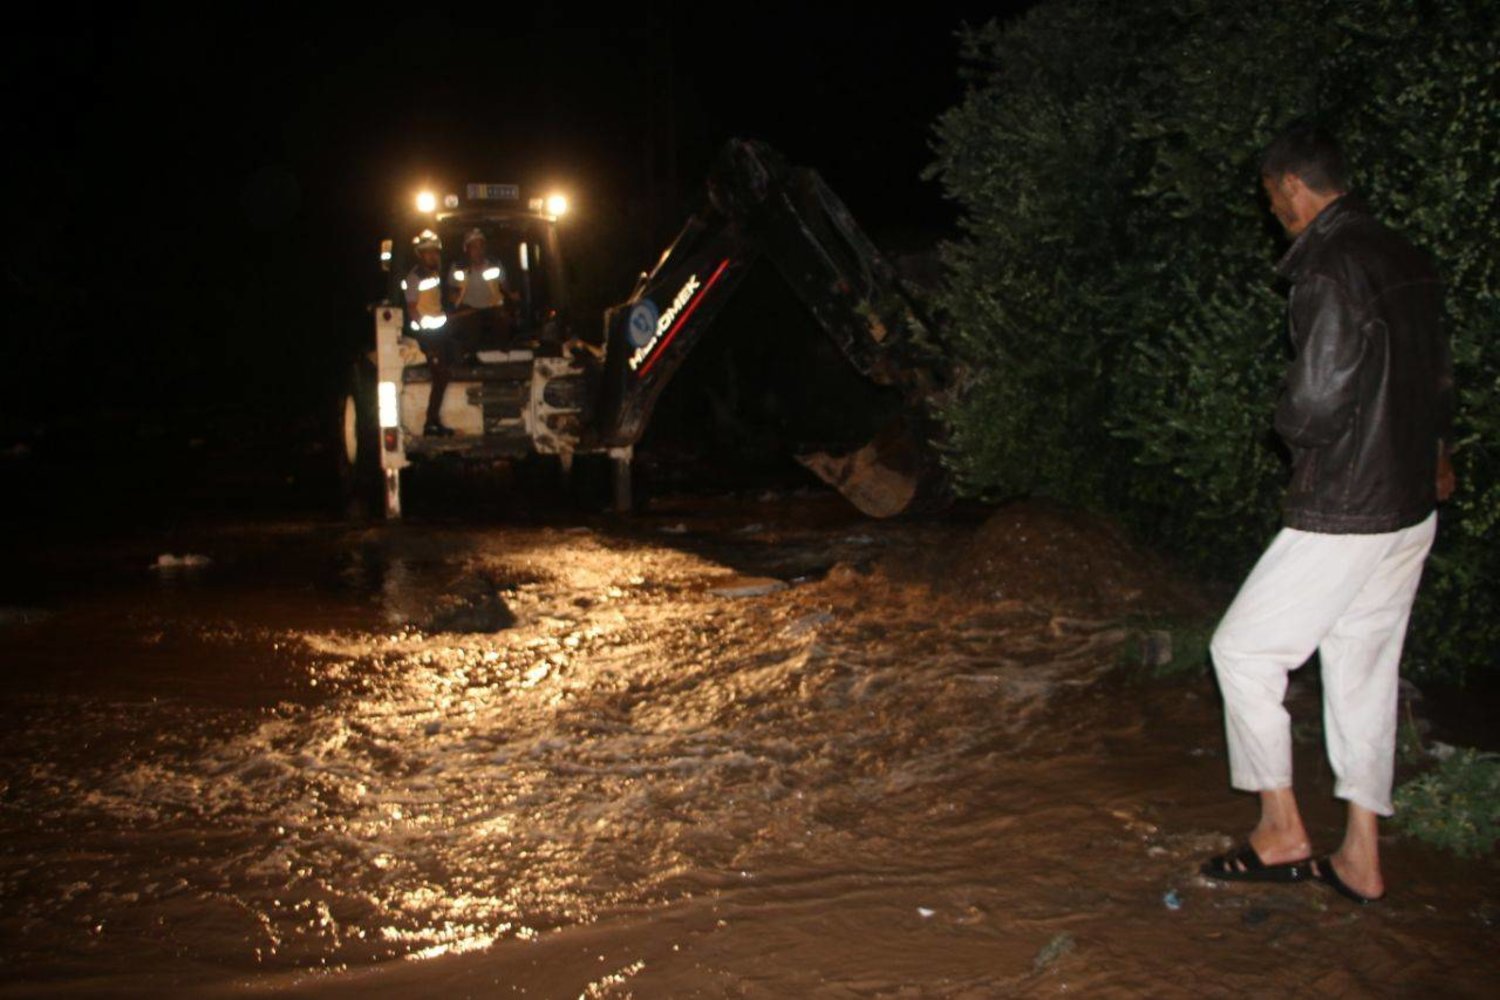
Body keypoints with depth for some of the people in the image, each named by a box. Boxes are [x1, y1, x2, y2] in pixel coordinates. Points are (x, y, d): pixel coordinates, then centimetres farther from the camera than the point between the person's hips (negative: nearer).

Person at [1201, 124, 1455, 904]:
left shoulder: (1331, 270, -19)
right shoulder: (1406, 261, 10)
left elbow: (1314, 403, -24)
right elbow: (1436, 377, 21)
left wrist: (1290, 425, -1)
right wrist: (1430, 452, 35)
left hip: (1342, 514, -9)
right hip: (1410, 505, 9)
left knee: (1244, 649, 4)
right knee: (1364, 671, 14)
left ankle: (1281, 831, 10)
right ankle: (1360, 858, 20)